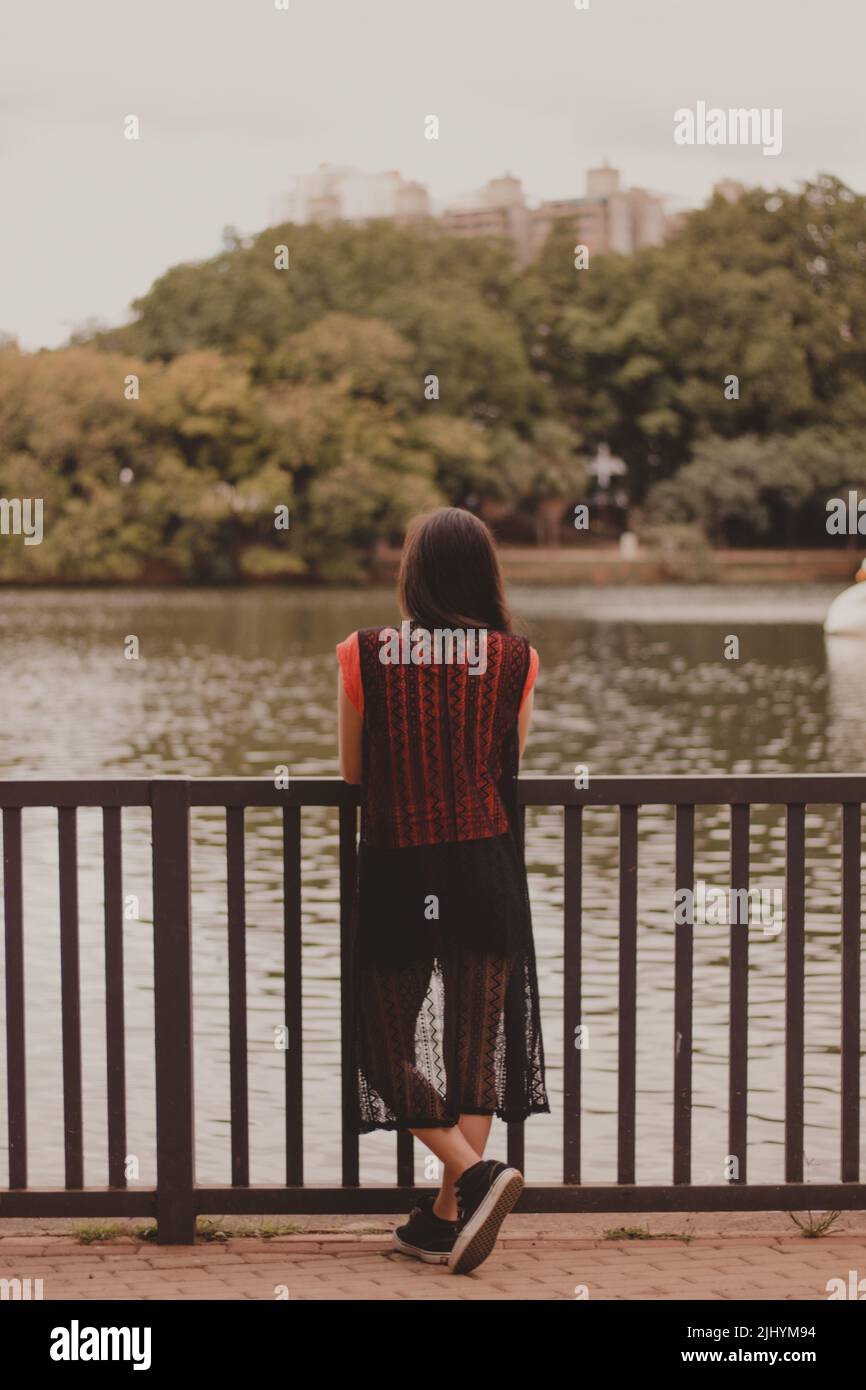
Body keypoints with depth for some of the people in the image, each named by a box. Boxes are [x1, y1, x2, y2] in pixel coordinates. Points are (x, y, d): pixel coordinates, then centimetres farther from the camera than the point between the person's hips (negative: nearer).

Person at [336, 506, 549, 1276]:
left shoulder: (363, 656, -6)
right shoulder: (515, 659, -3)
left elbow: (352, 771, 5)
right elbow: (512, 763, 9)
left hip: (396, 874, -2)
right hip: (487, 871, 2)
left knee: (386, 1043, 11)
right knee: (476, 1045, 11)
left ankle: (475, 1172, -8)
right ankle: (446, 1218, 13)